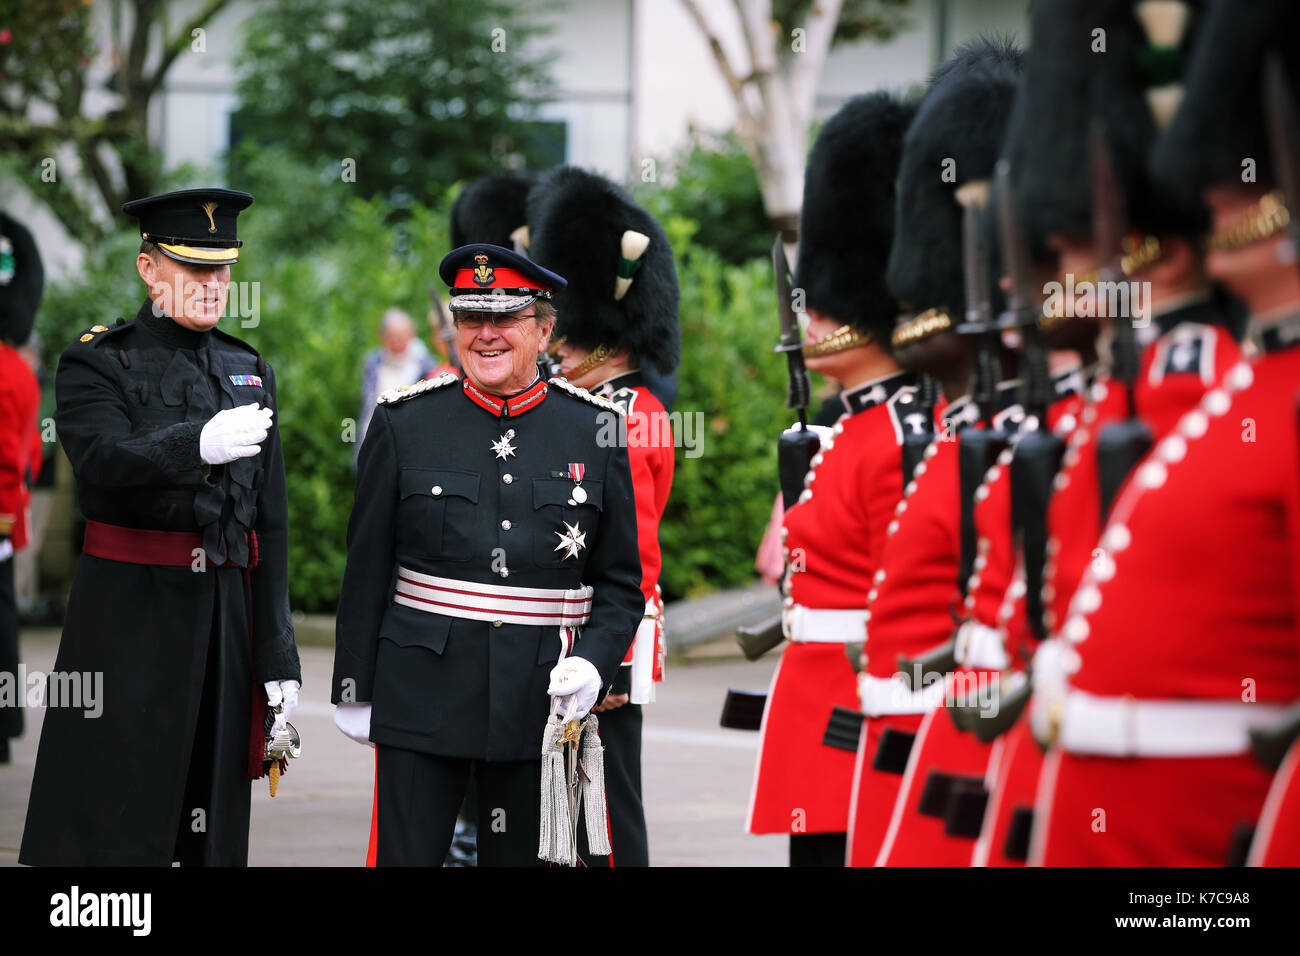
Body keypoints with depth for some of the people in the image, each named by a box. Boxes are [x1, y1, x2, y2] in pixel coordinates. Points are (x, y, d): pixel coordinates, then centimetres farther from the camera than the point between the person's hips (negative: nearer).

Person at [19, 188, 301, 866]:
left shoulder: (250, 373, 14)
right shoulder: (97, 364, -1)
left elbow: (271, 524, 13)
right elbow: (104, 458, -22)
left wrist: (277, 655, 7)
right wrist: (199, 443, -41)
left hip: (226, 612, 5)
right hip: (129, 612, -5)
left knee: (215, 827, 6)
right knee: (108, 819, -6)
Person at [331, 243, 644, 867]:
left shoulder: (595, 430, 3)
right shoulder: (404, 423, 1)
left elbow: (621, 583, 7)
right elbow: (366, 569, 5)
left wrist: (594, 664, -10)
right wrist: (353, 689, 4)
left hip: (542, 699, 1)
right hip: (422, 693, -1)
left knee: (521, 856, 8)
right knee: (407, 856, -2)